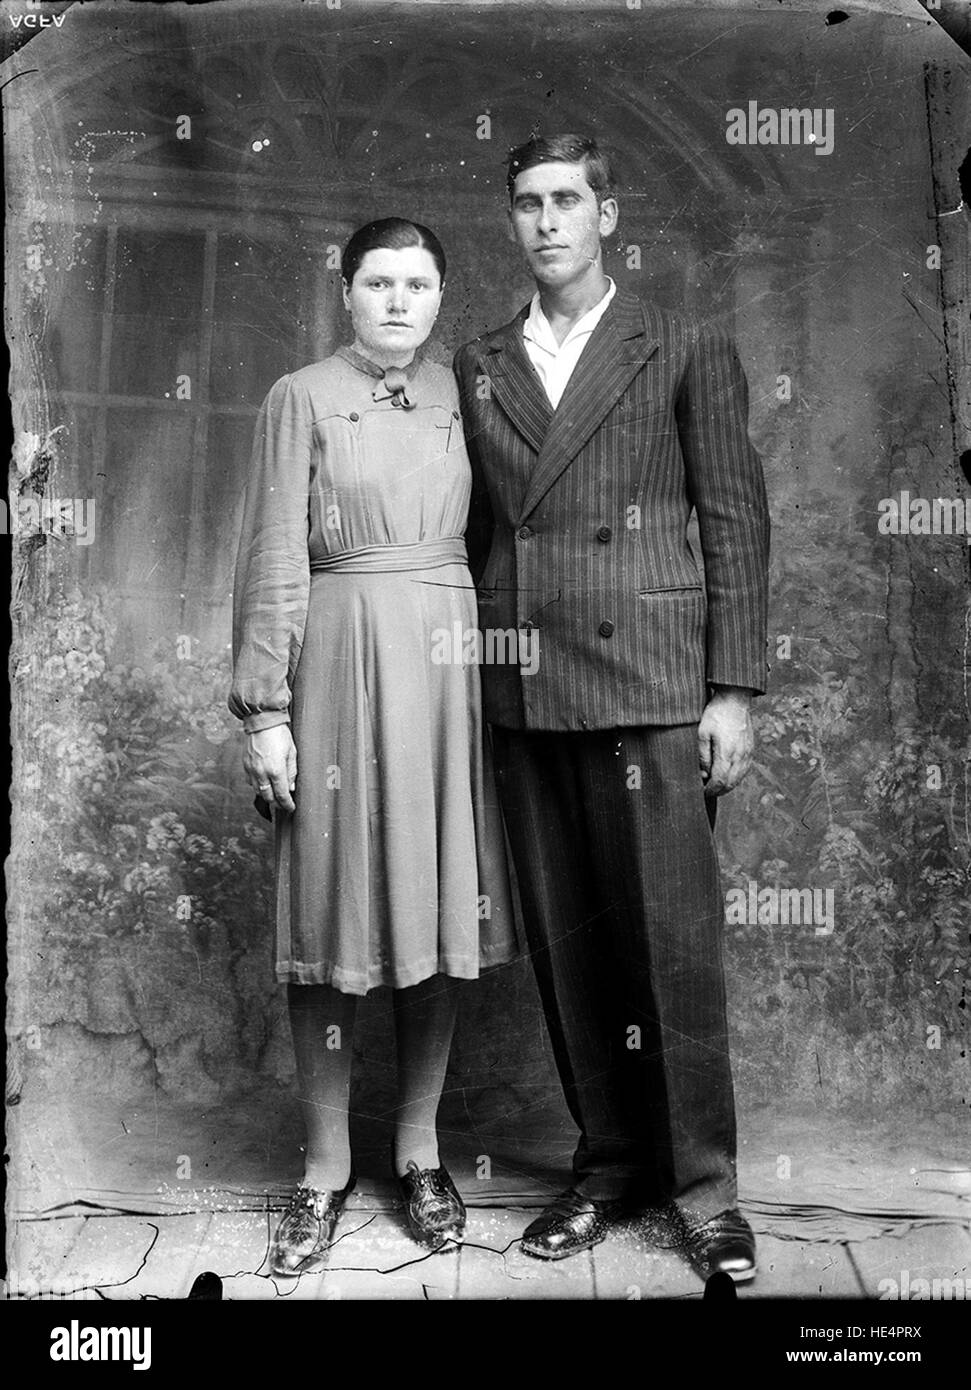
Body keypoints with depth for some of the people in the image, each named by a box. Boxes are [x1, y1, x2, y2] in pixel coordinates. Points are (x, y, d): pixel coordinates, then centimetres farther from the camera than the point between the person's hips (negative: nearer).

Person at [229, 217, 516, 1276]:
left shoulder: (460, 395, 11)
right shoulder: (301, 398, 1)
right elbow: (273, 563, -3)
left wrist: (497, 676, 5)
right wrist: (265, 710, -8)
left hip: (448, 666, 3)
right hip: (342, 665, -3)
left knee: (439, 911, 7)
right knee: (335, 919, 1)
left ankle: (419, 1150, 23)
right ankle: (326, 1168, 16)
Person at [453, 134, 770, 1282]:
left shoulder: (687, 354, 7)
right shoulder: (476, 367, 16)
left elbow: (735, 525, 3)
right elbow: (472, 530, 15)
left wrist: (734, 689, -5)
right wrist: (464, 683, 7)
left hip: (648, 683, -3)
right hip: (520, 692, 4)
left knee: (672, 937, -1)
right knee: (565, 941, 8)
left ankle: (702, 1185, 14)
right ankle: (609, 1159, 22)